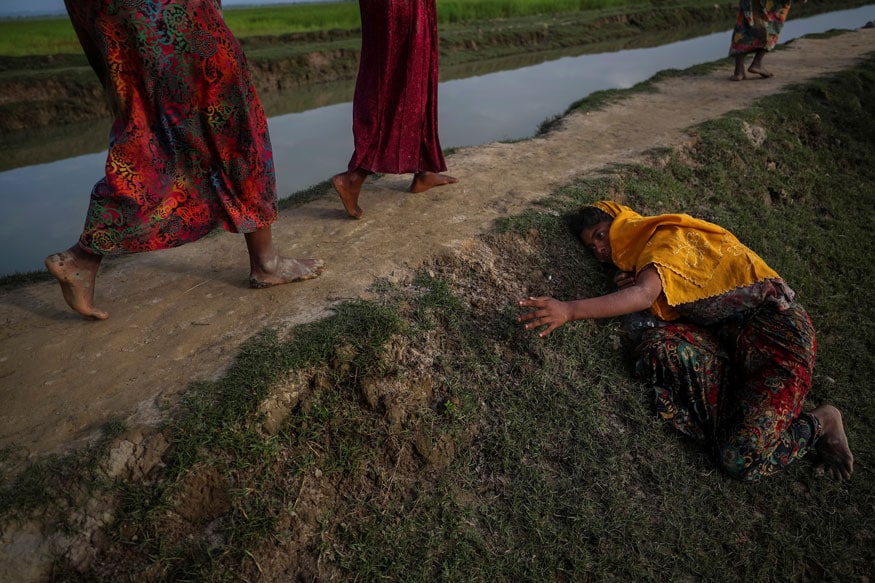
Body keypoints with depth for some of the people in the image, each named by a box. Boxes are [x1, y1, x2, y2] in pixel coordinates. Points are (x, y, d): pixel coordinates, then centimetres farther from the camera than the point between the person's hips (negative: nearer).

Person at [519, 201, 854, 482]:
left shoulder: (665, 236, -10)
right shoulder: (643, 259, 17)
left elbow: (644, 296, -28)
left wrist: (569, 310, -35)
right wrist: (635, 284, -7)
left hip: (773, 321, -8)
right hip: (730, 336, 8)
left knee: (742, 461, -19)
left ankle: (819, 424, 9)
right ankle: (749, 413, -8)